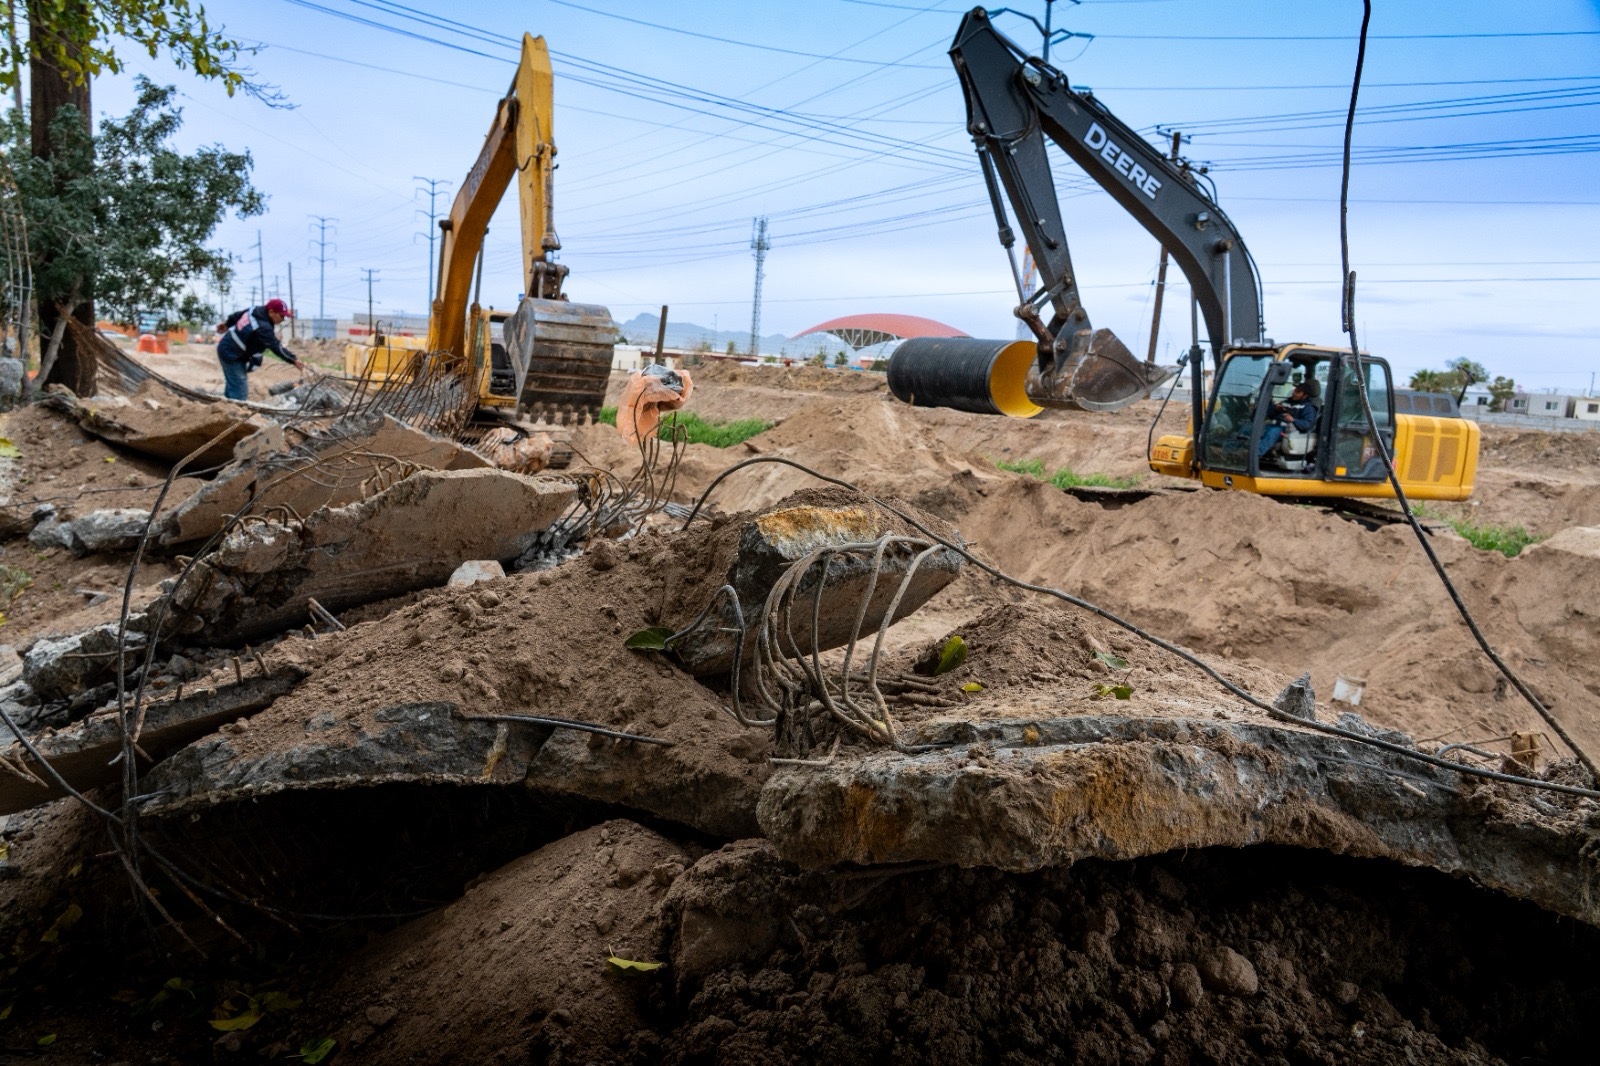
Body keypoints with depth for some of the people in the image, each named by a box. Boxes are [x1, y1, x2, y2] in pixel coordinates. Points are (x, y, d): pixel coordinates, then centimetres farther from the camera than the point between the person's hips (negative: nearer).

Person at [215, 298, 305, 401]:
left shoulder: (255, 310, -2)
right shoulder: (263, 328, -31)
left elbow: (237, 316, 16)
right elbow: (277, 347, -33)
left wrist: (227, 324, 33)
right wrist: (294, 360, -36)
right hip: (231, 355, -11)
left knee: (232, 387, 20)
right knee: (239, 390, -12)